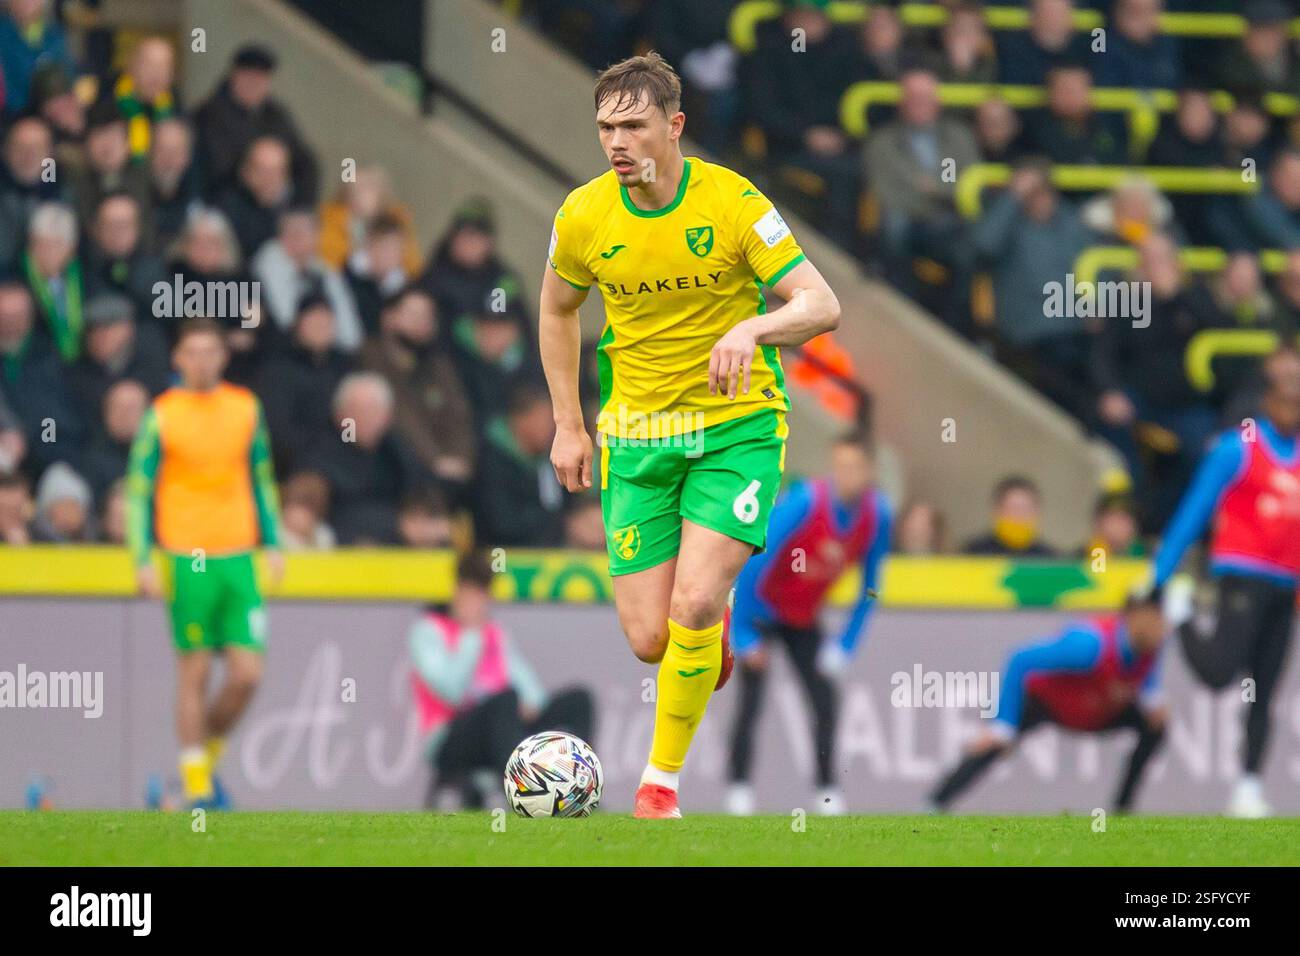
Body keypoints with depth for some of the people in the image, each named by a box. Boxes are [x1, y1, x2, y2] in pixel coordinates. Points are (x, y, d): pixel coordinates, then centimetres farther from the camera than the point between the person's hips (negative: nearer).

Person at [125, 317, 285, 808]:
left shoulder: (246, 408, 8)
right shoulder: (162, 415, -2)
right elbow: (138, 490, 0)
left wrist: (272, 544, 13)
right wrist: (143, 560, -7)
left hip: (239, 559, 3)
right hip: (187, 560, -3)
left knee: (247, 675, -3)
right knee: (194, 672, -2)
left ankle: (209, 748, 22)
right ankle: (197, 785, 7)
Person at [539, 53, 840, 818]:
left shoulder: (732, 202, -14)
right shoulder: (585, 216, -5)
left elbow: (823, 306, -17)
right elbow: (558, 310, 14)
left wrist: (750, 328, -37)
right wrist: (569, 425, 11)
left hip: (738, 426, -3)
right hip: (638, 436, 3)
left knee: (693, 606, -20)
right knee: (651, 639, -3)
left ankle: (662, 780, -1)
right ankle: (716, 624, 35)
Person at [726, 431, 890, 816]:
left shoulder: (877, 514, -14)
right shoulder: (804, 503, -30)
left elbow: (869, 588, 0)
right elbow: (755, 564, -27)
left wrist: (845, 645, -4)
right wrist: (745, 636, -25)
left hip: (804, 618, 5)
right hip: (762, 608, -5)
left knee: (824, 697, -6)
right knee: (752, 699, -15)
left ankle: (828, 793, -2)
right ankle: (739, 791, -13)